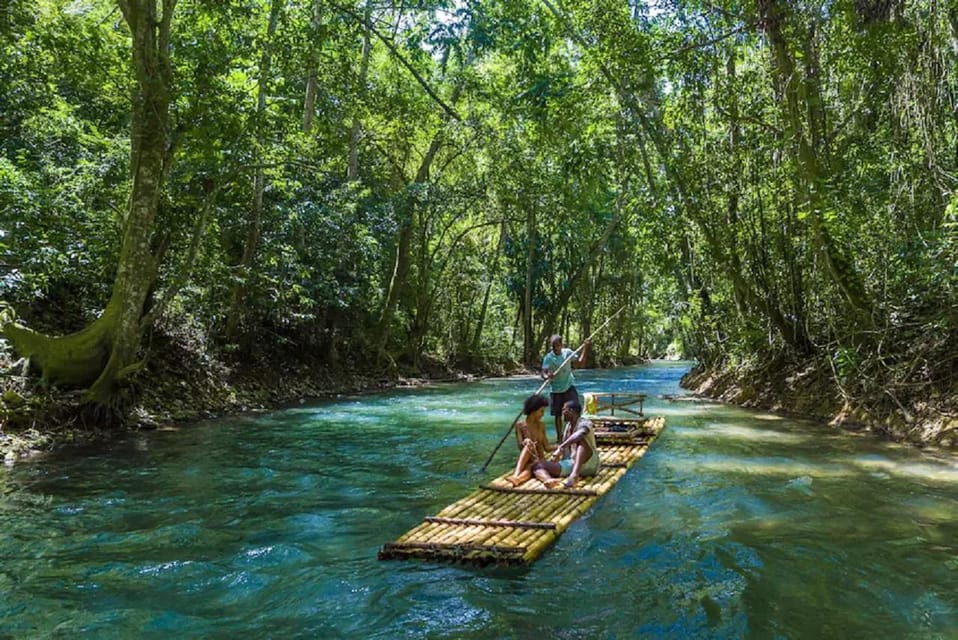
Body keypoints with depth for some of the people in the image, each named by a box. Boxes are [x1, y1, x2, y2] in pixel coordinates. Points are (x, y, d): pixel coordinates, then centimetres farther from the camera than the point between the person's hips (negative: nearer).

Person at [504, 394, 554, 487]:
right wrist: (525, 442, -31)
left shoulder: (541, 425, 8)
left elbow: (547, 447, 8)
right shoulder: (520, 425, -1)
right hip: (524, 461, -1)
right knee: (528, 445, -35)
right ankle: (516, 475, -57)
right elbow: (520, 446, -10)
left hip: (539, 460, 1)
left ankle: (518, 478, -69)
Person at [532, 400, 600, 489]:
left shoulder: (585, 423, -10)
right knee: (537, 465, -12)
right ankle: (550, 480, -48)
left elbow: (580, 434, -35)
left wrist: (561, 448, -35)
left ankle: (574, 474, -52)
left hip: (589, 464, -7)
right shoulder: (568, 426, 14)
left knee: (581, 439, -34)